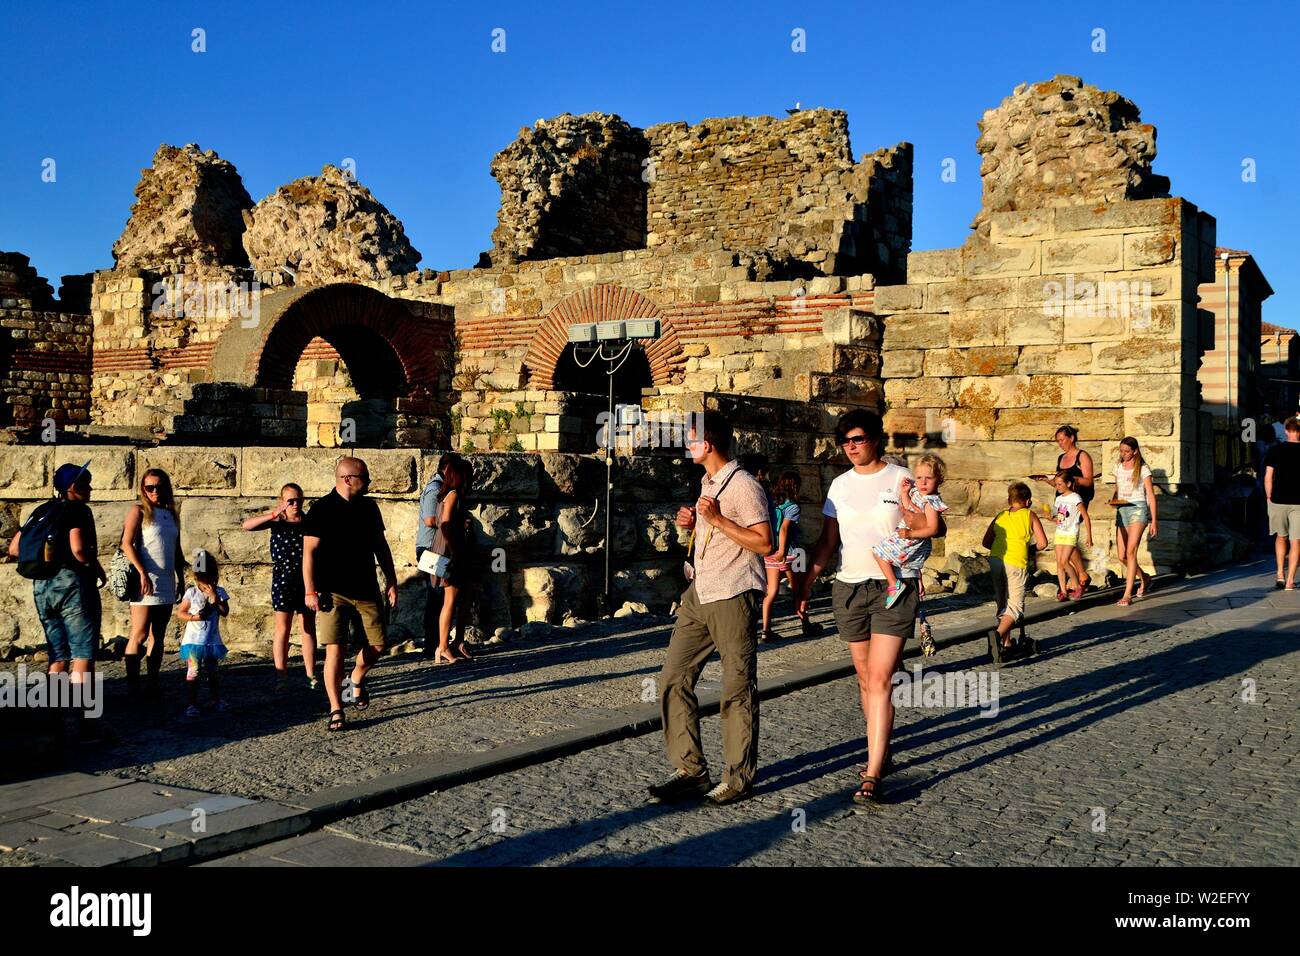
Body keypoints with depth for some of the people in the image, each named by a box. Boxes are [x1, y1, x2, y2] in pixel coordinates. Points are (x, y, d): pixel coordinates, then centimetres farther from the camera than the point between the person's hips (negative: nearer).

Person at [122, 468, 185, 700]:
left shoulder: (171, 514, 16)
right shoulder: (139, 511, -2)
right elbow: (127, 543, -11)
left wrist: (181, 577, 16)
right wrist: (142, 572, -19)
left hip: (167, 584, 7)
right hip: (146, 581, -6)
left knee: (158, 637, 8)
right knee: (139, 635, -8)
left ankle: (153, 685, 12)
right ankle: (132, 686, -5)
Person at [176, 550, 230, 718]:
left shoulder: (219, 592, 1)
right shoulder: (191, 592, -4)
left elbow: (225, 613, -9)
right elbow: (180, 613, -2)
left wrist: (215, 597, -18)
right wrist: (194, 617, -18)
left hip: (212, 640, 2)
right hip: (193, 640, -2)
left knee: (212, 672, 14)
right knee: (193, 672, -5)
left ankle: (216, 699, 27)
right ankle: (193, 704, 0)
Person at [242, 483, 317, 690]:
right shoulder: (277, 521, 0)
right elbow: (247, 525, -15)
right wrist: (274, 514, -26)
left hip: (307, 579, 2)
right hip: (283, 580, -2)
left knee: (309, 628, 7)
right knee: (283, 629, 0)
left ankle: (311, 676, 13)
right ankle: (281, 677, 3)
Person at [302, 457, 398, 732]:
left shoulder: (369, 507, 10)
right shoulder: (322, 509, -7)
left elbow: (381, 546, 17)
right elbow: (309, 551, -8)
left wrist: (391, 581, 14)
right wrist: (310, 591, -13)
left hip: (367, 590, 5)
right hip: (333, 593, -5)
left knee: (378, 645, 7)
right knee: (335, 650, -8)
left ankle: (356, 679, 37)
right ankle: (336, 711, 0)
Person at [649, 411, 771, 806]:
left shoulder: (743, 486, -11)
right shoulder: (708, 482, 17)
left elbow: (764, 543, -15)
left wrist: (717, 519, -19)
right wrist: (693, 522, 9)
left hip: (732, 597, -9)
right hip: (698, 595, 9)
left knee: (738, 690, 1)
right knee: (674, 680, 4)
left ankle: (739, 777, 10)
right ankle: (690, 770, 11)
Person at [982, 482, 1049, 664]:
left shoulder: (1000, 515, 18)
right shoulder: (1029, 515, 8)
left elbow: (986, 542, 15)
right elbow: (1042, 543, 2)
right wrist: (1032, 549, 21)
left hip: (995, 560, 4)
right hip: (1016, 563, -4)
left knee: (1002, 603, 19)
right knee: (1015, 606, -2)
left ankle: (1006, 644, 21)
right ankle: (998, 633, -29)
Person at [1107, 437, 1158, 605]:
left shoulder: (1143, 469, -2)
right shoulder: (1118, 468, 13)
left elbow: (1151, 496, -2)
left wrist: (1153, 521, -7)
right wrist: (1114, 501, 0)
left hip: (1137, 509, -6)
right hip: (1121, 511, 6)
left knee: (1130, 552, -17)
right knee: (1121, 555, 5)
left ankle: (1127, 594, -20)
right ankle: (1144, 578, 32)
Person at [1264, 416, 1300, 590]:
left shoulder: (1275, 450, -2)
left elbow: (1268, 478, -2)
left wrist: (1269, 497, 10)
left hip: (1278, 500, 1)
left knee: (1281, 537, 19)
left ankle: (1280, 575, 12)